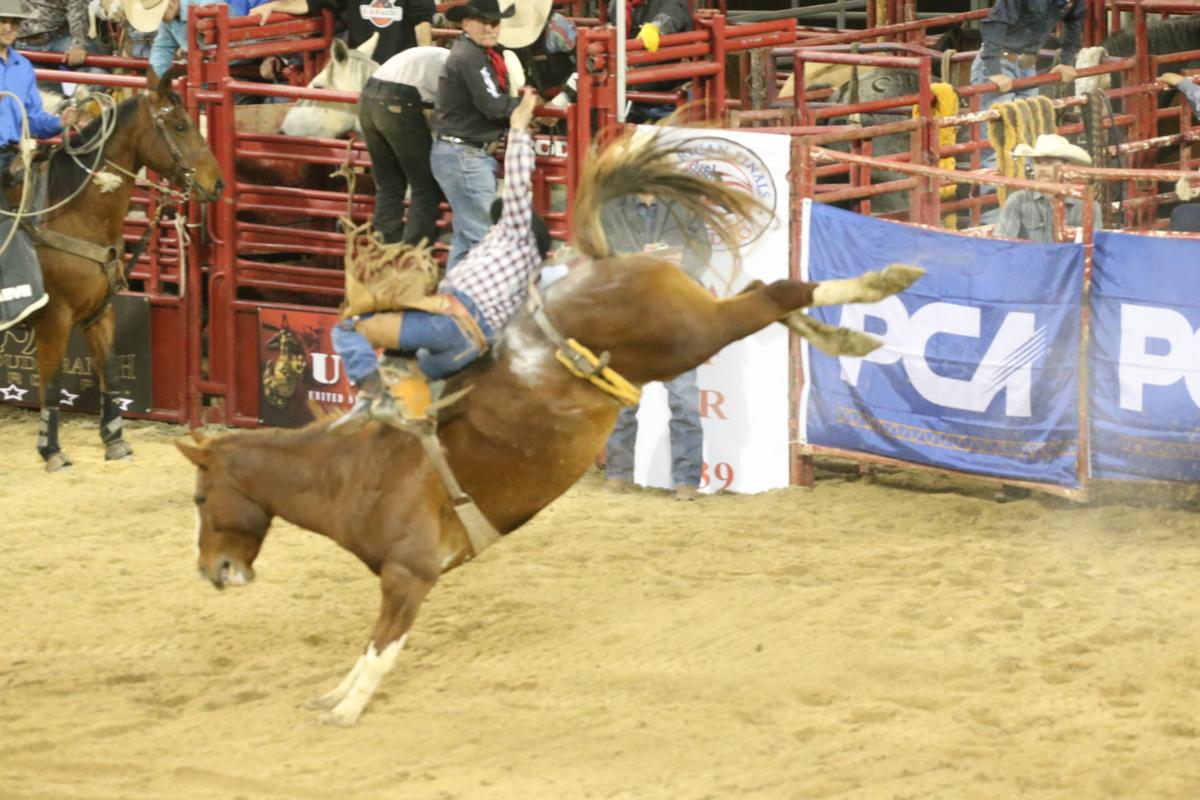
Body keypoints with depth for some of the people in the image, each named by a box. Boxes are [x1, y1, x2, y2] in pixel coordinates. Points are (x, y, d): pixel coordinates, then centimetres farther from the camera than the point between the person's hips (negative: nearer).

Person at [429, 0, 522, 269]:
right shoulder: (470, 57, -16)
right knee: (483, 235, -11)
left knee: (466, 234, 14)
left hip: (475, 153, 10)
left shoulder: (482, 54, 15)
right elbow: (494, 107, -19)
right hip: (462, 155, -10)